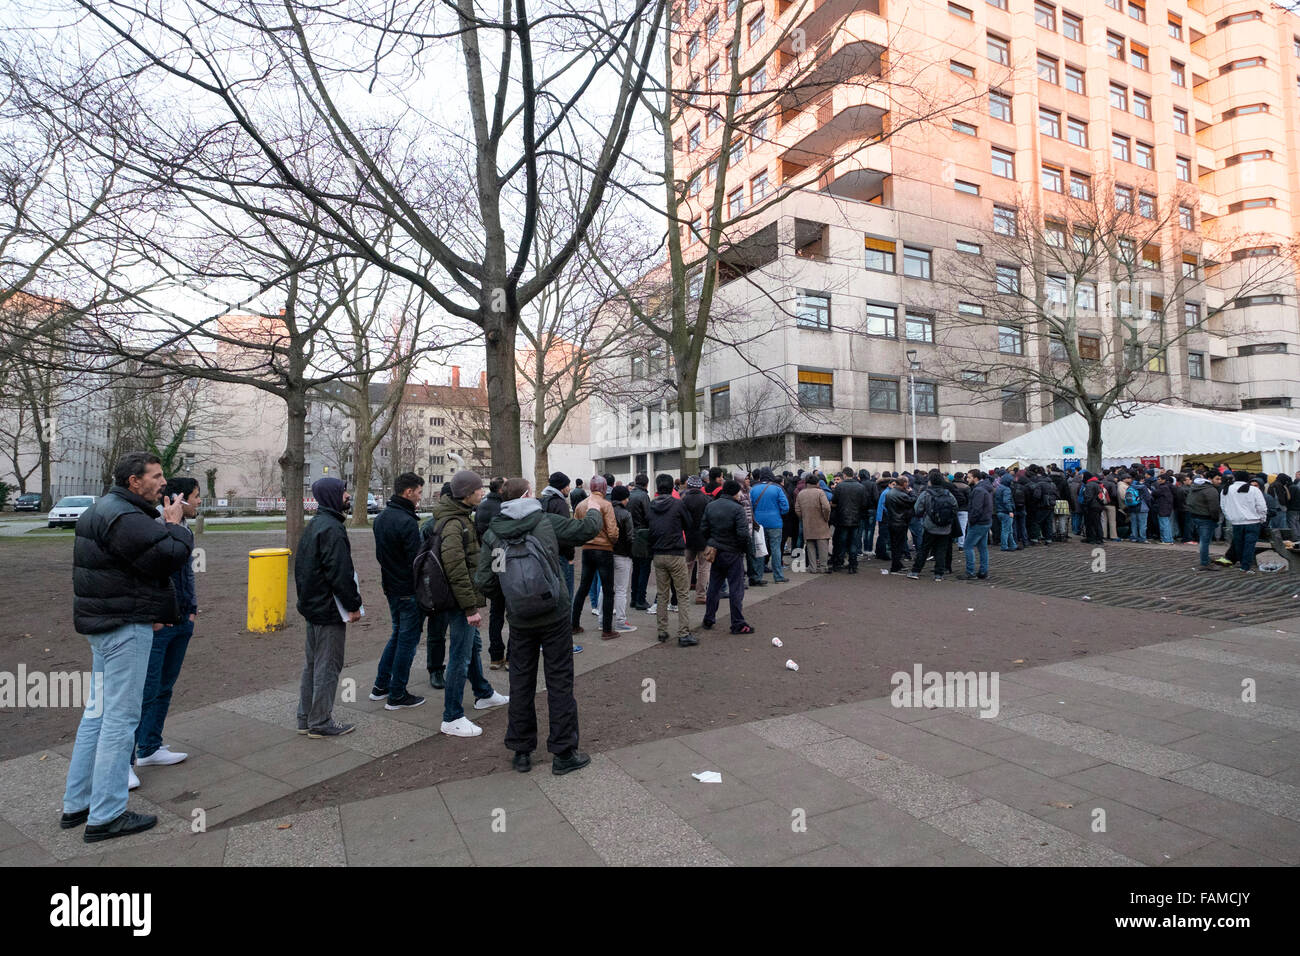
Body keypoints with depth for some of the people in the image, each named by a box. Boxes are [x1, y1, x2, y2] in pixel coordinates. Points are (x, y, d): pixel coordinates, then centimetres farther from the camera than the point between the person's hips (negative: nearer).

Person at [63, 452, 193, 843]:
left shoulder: (104, 509, 16)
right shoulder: (125, 518, -20)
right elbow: (170, 556, -24)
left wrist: (148, 612, 10)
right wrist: (175, 524, -7)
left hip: (104, 622, 11)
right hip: (125, 626, -11)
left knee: (99, 710, 17)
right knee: (121, 717, -4)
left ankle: (76, 804, 27)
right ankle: (105, 816, 3)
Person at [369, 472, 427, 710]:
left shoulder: (381, 517, 9)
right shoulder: (407, 521, -21)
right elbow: (416, 561, -22)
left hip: (391, 587, 9)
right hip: (409, 590, -9)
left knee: (398, 634, 22)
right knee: (408, 639, 2)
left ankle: (380, 685, 28)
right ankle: (397, 695, 10)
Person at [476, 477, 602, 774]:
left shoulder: (492, 535, -3)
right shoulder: (547, 521, -10)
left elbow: (484, 582, -5)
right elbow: (587, 529, -1)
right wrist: (595, 512, 20)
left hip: (520, 623, 3)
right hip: (555, 617, -2)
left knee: (521, 682, 15)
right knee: (560, 682, 8)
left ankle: (521, 751, 26)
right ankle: (563, 752, 15)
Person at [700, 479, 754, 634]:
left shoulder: (710, 506, 3)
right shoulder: (737, 509, -16)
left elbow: (704, 530, 3)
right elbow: (743, 533, -21)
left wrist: (711, 544, 14)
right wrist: (745, 547, -5)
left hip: (716, 552, 6)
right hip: (733, 553, -6)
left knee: (714, 586, 16)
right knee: (736, 588, 1)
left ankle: (708, 620, 23)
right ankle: (738, 624, 5)